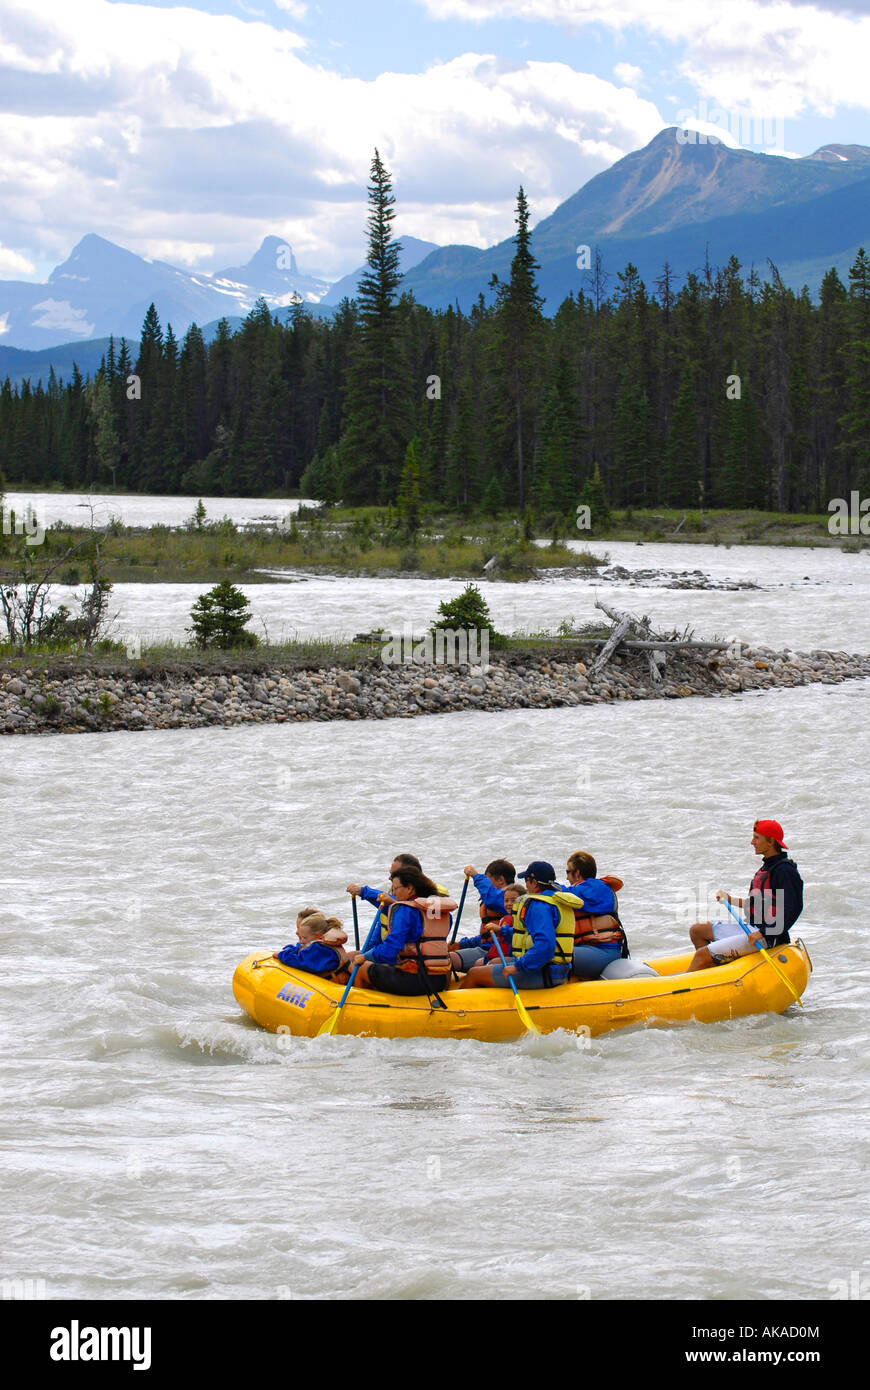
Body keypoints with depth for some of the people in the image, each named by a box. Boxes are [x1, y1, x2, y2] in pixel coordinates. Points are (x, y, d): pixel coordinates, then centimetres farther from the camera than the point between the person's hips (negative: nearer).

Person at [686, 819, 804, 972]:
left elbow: (794, 908, -24)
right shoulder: (767, 866, 14)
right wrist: (730, 900, 19)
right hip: (752, 929, 11)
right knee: (696, 930, 13)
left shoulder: (784, 870, -17)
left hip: (768, 936, -11)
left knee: (702, 954, -17)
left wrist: (762, 933, -26)